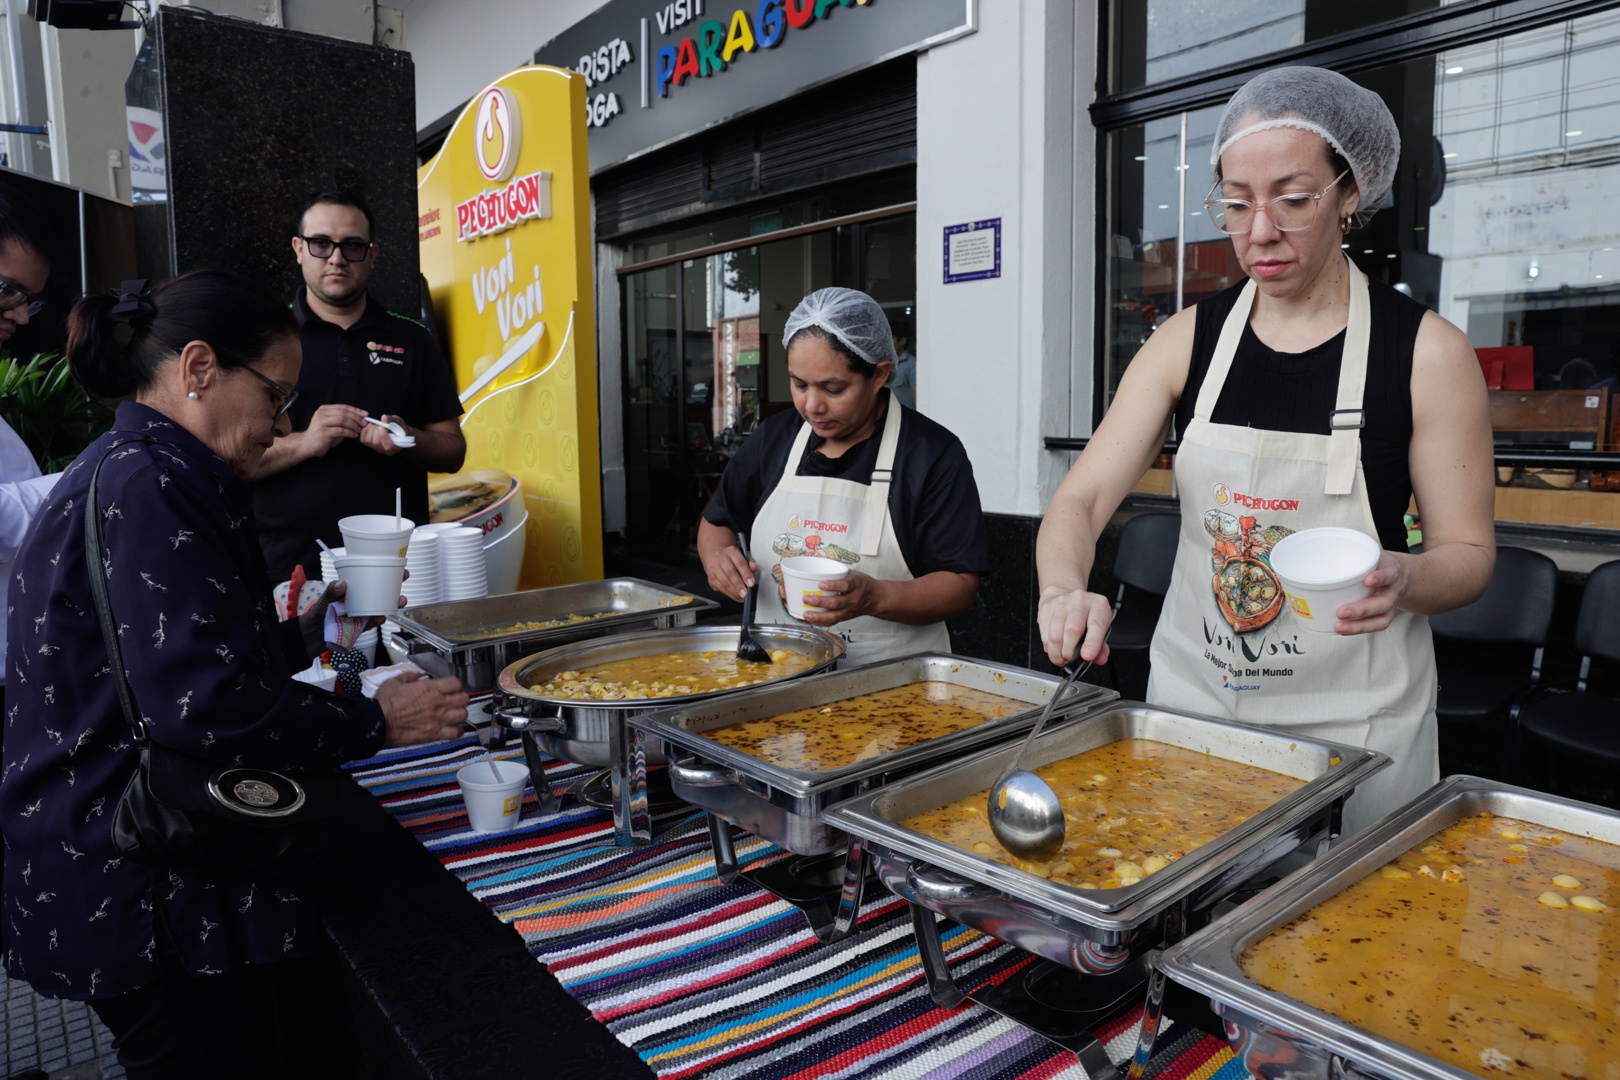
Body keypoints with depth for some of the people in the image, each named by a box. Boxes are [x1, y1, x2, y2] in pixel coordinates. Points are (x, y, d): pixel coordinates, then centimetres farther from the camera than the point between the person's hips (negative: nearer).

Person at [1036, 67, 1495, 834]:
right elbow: (1081, 499, -6)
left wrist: (1404, 579, -26)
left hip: (1352, 718, -2)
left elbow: (1469, 553, -3)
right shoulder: (1189, 340, -1)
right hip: (1191, 696, 3)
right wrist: (1064, 588, -27)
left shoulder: (1427, 352, -8)